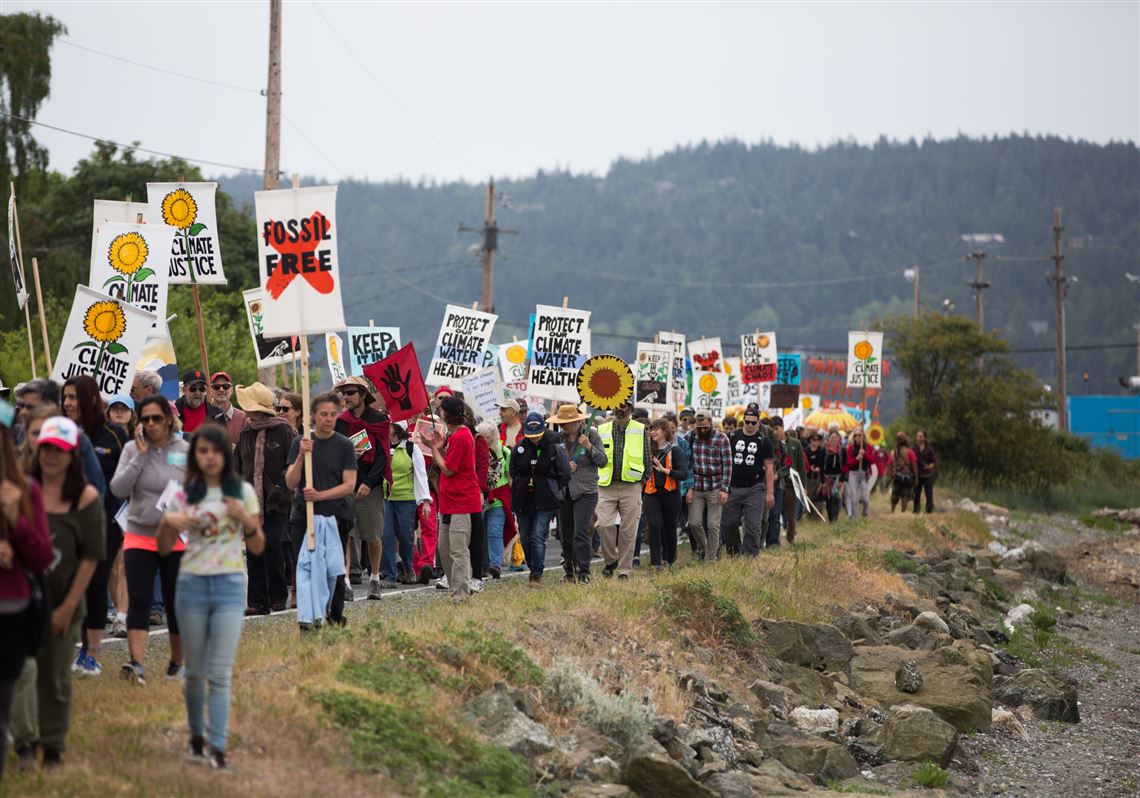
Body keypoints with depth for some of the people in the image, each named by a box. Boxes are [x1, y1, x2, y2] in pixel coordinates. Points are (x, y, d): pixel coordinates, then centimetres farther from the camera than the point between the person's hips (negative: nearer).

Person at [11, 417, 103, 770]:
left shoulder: (86, 498, -3)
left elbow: (90, 557, -3)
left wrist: (68, 606, -5)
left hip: (62, 603, 0)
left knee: (55, 678, 12)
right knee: (22, 668, -16)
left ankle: (53, 747, 27)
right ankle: (26, 740, -11)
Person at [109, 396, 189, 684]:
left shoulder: (187, 451, -2)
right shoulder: (132, 449, 0)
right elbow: (118, 489, -9)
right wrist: (140, 455, -13)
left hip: (177, 539, 0)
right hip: (139, 536, 0)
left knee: (176, 602, 8)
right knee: (138, 601, -11)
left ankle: (177, 663, 23)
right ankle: (137, 664, -19)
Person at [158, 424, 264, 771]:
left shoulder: (243, 492, 2)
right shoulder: (184, 495, 3)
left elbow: (257, 548, 6)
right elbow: (163, 549, 6)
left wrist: (246, 520, -13)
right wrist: (167, 522, -13)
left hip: (230, 586, -1)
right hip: (192, 585, 1)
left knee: (220, 673, -7)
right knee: (195, 671, 9)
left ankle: (218, 748, -7)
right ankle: (196, 736, 26)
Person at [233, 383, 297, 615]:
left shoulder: (283, 430, -4)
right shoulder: (246, 433, 12)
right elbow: (237, 465, 18)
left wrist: (281, 488, -12)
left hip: (276, 501, -5)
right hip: (251, 501, 5)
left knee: (272, 545, -10)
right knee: (253, 551, 2)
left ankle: (278, 597, 5)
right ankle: (257, 602, 7)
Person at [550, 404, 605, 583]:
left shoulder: (591, 434, -1)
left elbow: (603, 461, -1)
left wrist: (589, 447, -16)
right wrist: (564, 467, -5)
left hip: (585, 492, -4)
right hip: (564, 492, 4)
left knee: (581, 533, -14)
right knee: (566, 536, 8)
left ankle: (583, 573, -11)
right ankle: (569, 572, 18)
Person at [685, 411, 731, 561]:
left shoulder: (722, 439, -4)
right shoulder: (691, 438, 3)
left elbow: (727, 465, -4)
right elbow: (686, 463, 6)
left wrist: (724, 489, -10)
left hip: (715, 488, -2)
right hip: (696, 487, 2)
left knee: (713, 525, -1)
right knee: (695, 523, 0)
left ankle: (710, 559, 7)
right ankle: (702, 547, 27)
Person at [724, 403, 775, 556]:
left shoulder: (764, 441, 2)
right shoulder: (733, 437, 6)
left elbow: (769, 468, 1)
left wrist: (770, 492, -4)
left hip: (754, 489, -2)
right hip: (733, 488, 2)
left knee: (753, 526, -6)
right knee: (728, 523, 4)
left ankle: (750, 556, -2)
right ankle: (733, 552, 25)